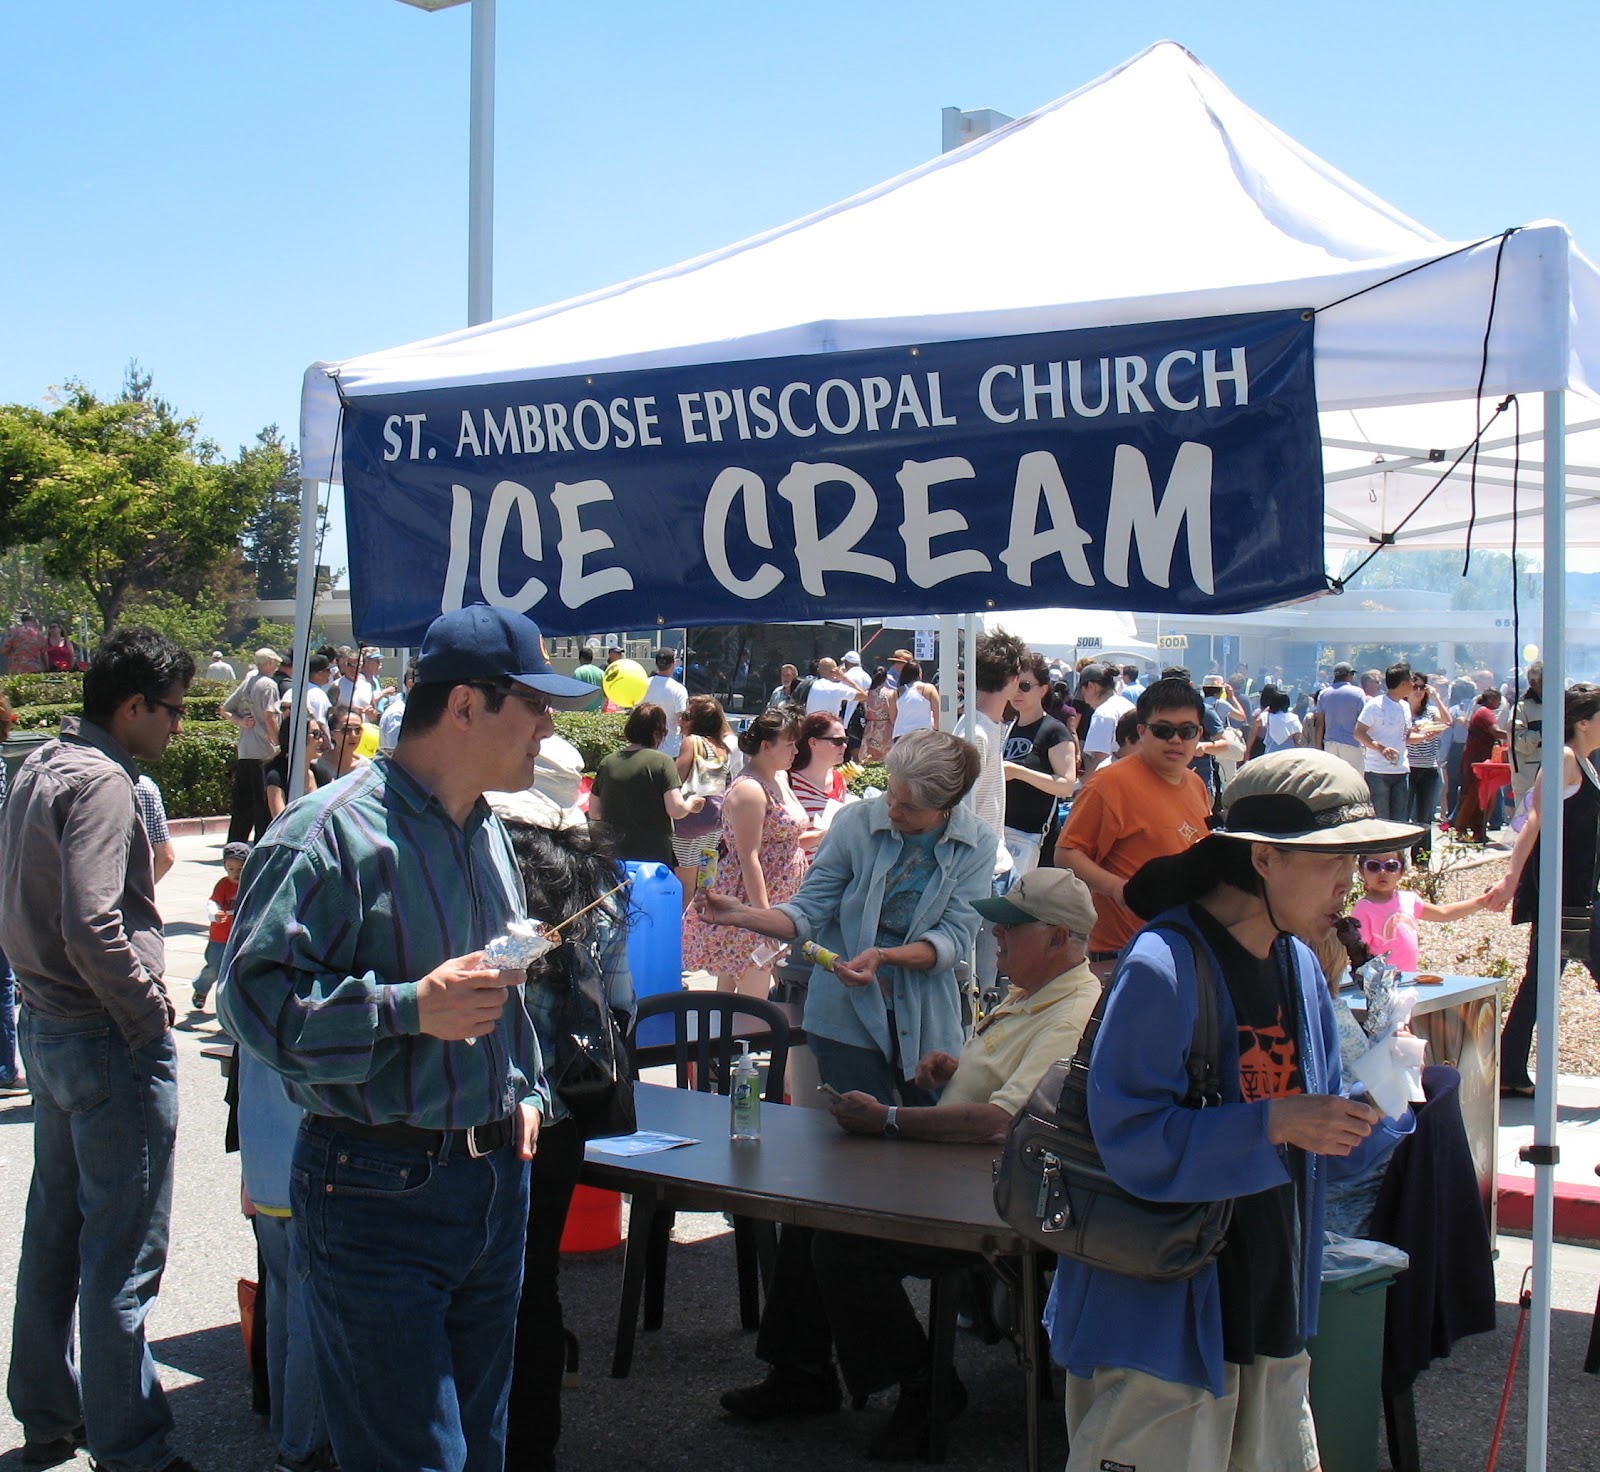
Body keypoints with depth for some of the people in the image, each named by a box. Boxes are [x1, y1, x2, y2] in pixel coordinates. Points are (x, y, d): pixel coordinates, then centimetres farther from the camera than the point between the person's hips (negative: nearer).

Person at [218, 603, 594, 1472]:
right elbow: (253, 994, -21)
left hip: (496, 1183, 8)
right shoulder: (330, 832, -15)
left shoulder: (487, 834, 15)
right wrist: (410, 1010, -27)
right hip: (379, 1195, -8)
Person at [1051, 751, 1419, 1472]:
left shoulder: (1297, 965, 7)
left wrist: (1378, 1106, -7)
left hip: (1272, 1313, 8)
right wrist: (1271, 1125, -29)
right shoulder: (1162, 966, -19)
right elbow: (1130, 1137, -24)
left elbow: (1315, 1148, 12)